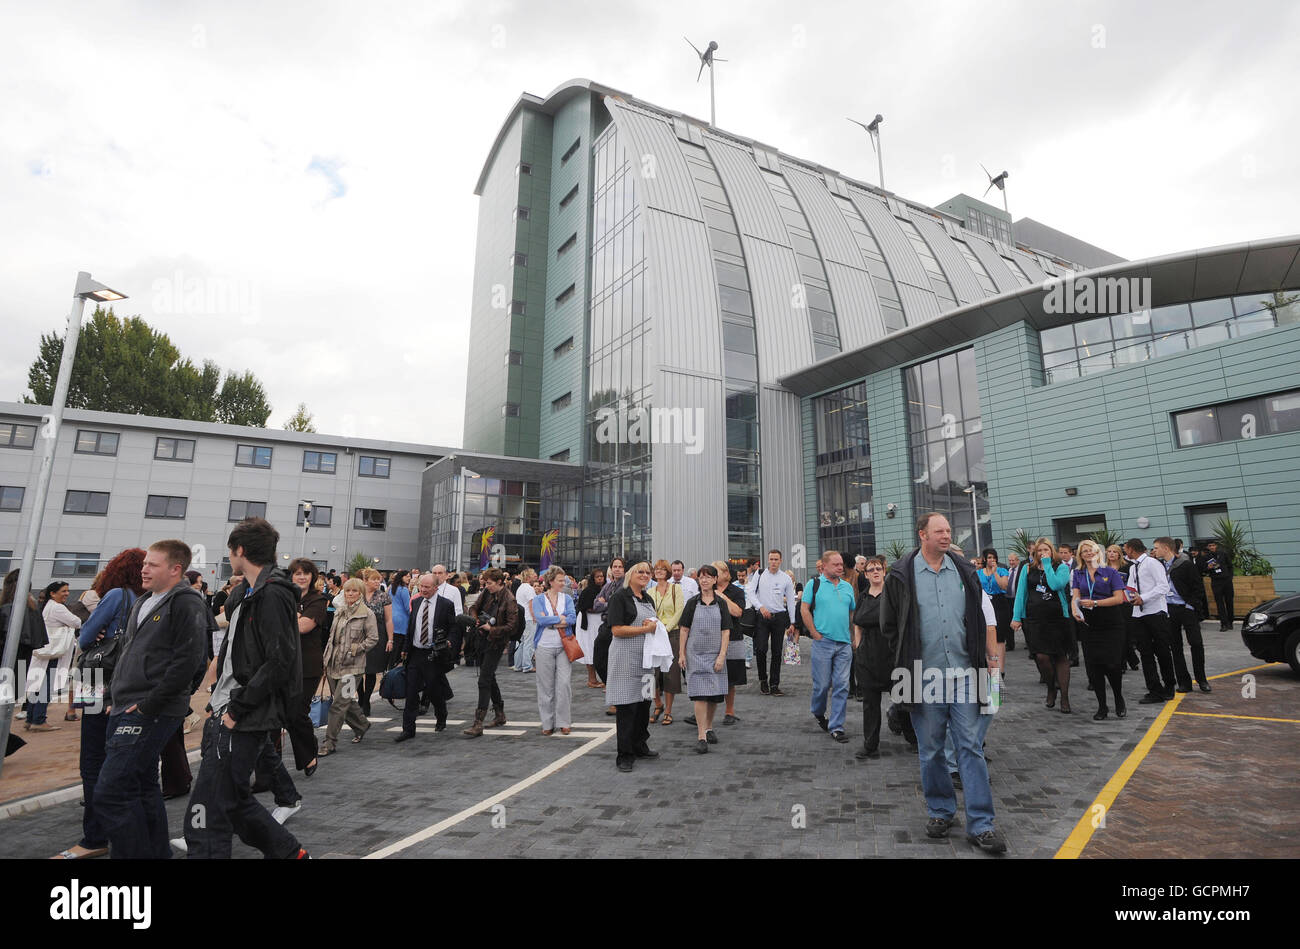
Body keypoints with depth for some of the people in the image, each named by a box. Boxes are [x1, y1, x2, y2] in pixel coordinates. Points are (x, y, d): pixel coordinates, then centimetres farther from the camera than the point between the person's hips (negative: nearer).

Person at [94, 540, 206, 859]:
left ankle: (135, 854, 1)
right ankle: (157, 853, 28)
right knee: (142, 787, 16)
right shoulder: (142, 604, 17)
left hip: (151, 713, -9)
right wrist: (115, 698, 15)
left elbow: (187, 662, -20)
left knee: (110, 794, -11)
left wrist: (146, 706, -17)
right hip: (125, 710, 9)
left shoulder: (186, 603, -12)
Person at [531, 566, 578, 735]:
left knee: (564, 683, -4)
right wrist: (561, 618, -9)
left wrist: (549, 620, -12)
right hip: (544, 647, -1)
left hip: (564, 646, 1)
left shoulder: (567, 598, 9)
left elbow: (573, 618, -6)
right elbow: (540, 619, -13)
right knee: (546, 686, 4)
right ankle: (547, 723, 15)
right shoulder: (539, 599, 2)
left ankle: (564, 722, 8)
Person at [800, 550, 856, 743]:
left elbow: (853, 613, 19)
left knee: (842, 686, 1)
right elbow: (805, 610, -3)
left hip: (845, 643, 4)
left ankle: (836, 726, 10)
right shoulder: (814, 584, -1)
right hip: (823, 642, -4)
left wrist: (853, 637, 10)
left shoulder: (847, 586, 13)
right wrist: (815, 633, -8)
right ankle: (818, 713, 31)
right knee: (822, 684, 3)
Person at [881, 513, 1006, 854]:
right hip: (923, 676, -2)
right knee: (931, 749, 10)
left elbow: (984, 617, 14)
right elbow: (889, 624, 5)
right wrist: (912, 649, 4)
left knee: (971, 746, 3)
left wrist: (993, 655, 8)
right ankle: (940, 812, 28)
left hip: (963, 674, 2)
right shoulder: (901, 575, -3)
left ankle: (981, 824, 11)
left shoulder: (965, 571, 7)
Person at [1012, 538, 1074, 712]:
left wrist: (1047, 564, -10)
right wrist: (1017, 617, 4)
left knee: (1061, 656, 3)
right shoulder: (1028, 568, 9)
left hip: (1058, 618, -1)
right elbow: (1021, 593, 9)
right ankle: (1051, 687, 19)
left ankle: (1065, 698, 13)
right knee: (1041, 656, -7)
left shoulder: (1061, 567, 2)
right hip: (1034, 618, 1)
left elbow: (1056, 584, -19)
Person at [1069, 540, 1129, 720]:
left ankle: (1119, 699, 21)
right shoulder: (1077, 575, 10)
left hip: (1110, 624, -3)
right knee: (1093, 665, 3)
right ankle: (1102, 707, 15)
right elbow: (1075, 597, 1)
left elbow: (1119, 598, -7)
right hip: (1088, 624, 3)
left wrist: (1095, 602, -18)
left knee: (1112, 664, -7)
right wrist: (1075, 610, -19)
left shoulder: (1111, 572, 2)